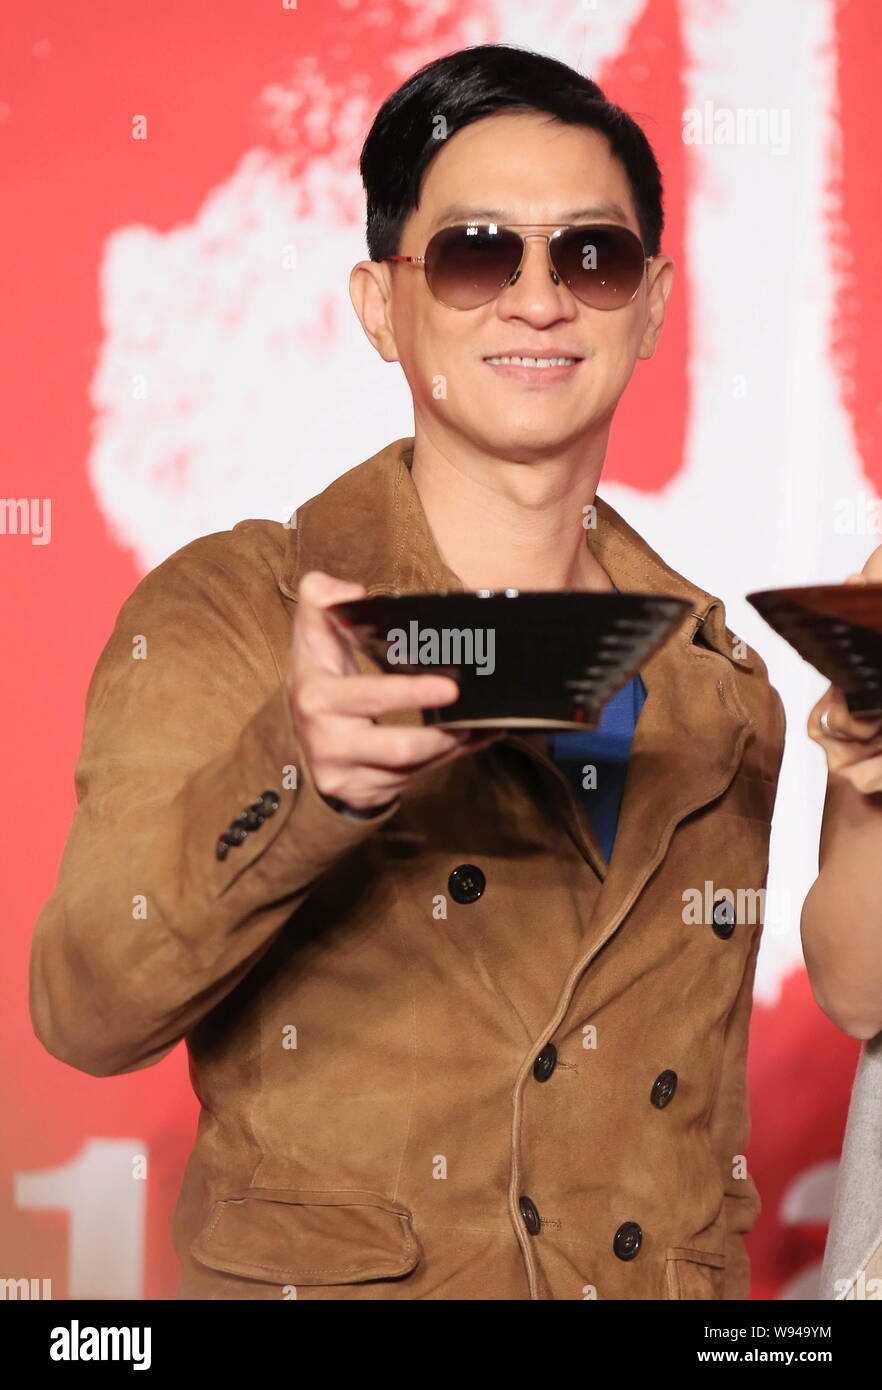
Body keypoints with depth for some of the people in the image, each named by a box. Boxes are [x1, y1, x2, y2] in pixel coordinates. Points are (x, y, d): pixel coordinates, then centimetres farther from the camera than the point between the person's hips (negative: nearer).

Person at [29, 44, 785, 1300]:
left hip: (665, 1285, 4)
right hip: (320, 1280, -4)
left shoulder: (724, 689, 6)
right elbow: (86, 1014, -21)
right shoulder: (226, 616, -8)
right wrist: (296, 780, -33)